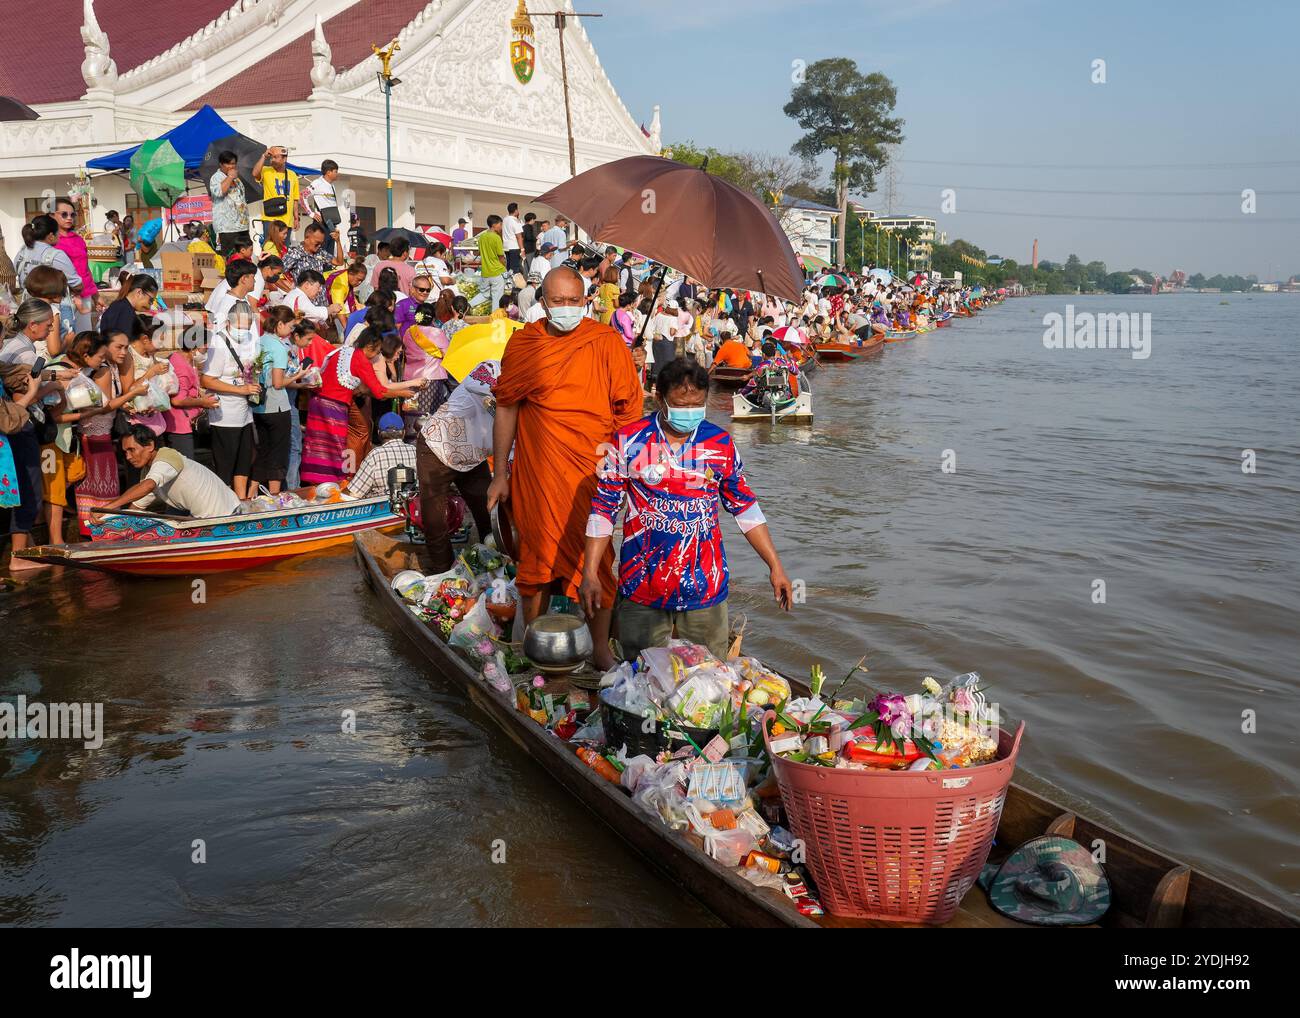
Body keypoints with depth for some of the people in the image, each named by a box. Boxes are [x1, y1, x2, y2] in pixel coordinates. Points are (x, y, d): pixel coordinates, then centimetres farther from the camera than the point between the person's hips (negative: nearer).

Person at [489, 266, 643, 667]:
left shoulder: (606, 341, -1)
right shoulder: (523, 344, 5)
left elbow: (630, 409, 1)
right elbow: (506, 409, 10)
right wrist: (501, 474, 9)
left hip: (591, 471, -2)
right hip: (536, 473, 2)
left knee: (595, 558, 1)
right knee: (537, 558, 9)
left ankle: (601, 648, 13)